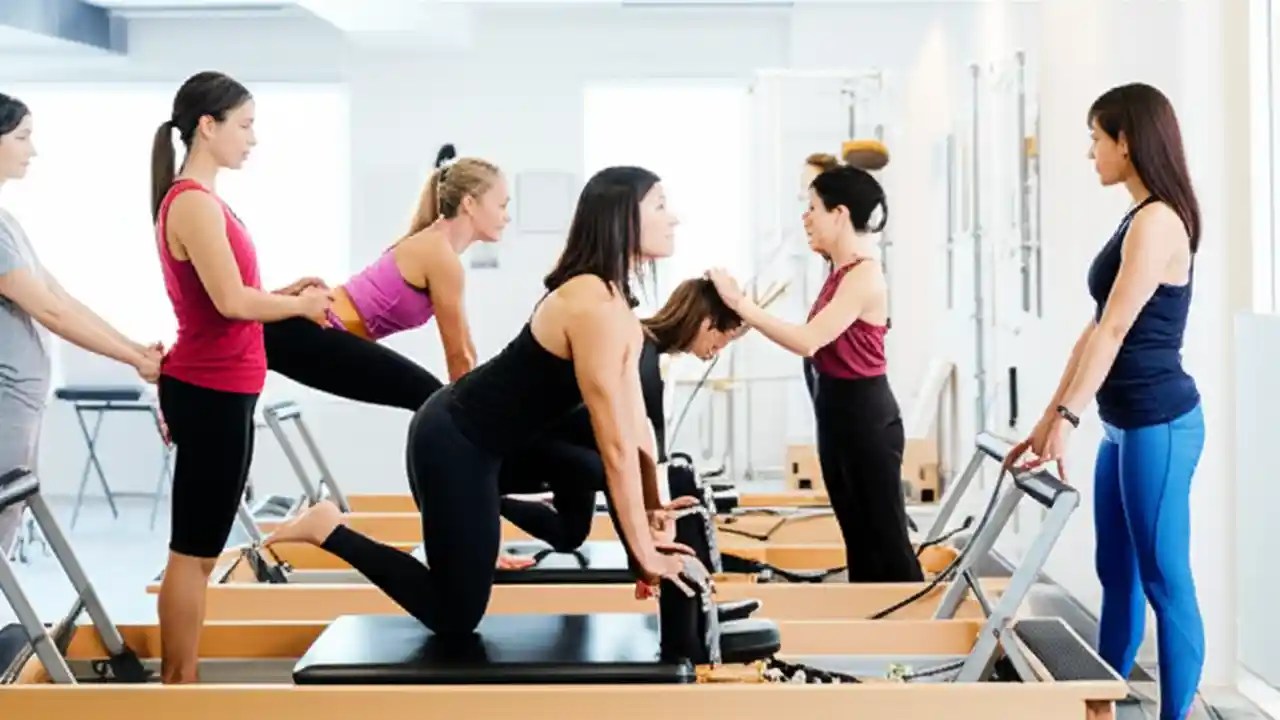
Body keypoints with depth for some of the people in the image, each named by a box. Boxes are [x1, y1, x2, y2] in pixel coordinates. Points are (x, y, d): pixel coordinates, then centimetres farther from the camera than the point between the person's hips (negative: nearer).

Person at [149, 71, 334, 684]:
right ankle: (178, 682, 5)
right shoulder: (194, 203, -16)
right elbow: (231, 302, -21)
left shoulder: (200, 201, 15)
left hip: (217, 390, 10)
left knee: (199, 548, 13)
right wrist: (301, 306, -8)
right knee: (194, 551, -3)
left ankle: (179, 680, 20)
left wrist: (286, 292, 9)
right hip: (211, 393, -10)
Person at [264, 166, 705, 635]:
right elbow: (616, 445, -23)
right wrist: (644, 551, -17)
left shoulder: (612, 298, 5)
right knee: (454, 618, 0)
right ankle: (328, 530, 5)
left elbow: (633, 426, 7)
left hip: (485, 435, 9)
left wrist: (654, 516, 6)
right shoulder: (595, 306, -25)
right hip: (454, 443, -9)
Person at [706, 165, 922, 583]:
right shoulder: (841, 273, 12)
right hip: (838, 412, 10)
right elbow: (816, 341, 7)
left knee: (886, 538, -3)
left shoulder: (863, 276, -18)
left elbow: (808, 341, -25)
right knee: (859, 537, 15)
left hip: (864, 416, -10)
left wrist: (740, 304, -23)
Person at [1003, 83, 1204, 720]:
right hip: (1126, 423, 10)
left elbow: (1115, 332, -20)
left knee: (1164, 580, -3)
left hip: (1159, 423, -10)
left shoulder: (1158, 221, -15)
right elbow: (1095, 330, 16)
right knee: (1116, 575, 15)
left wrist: (1067, 419, -22)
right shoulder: (1138, 220, 15)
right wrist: (1049, 417, 16)